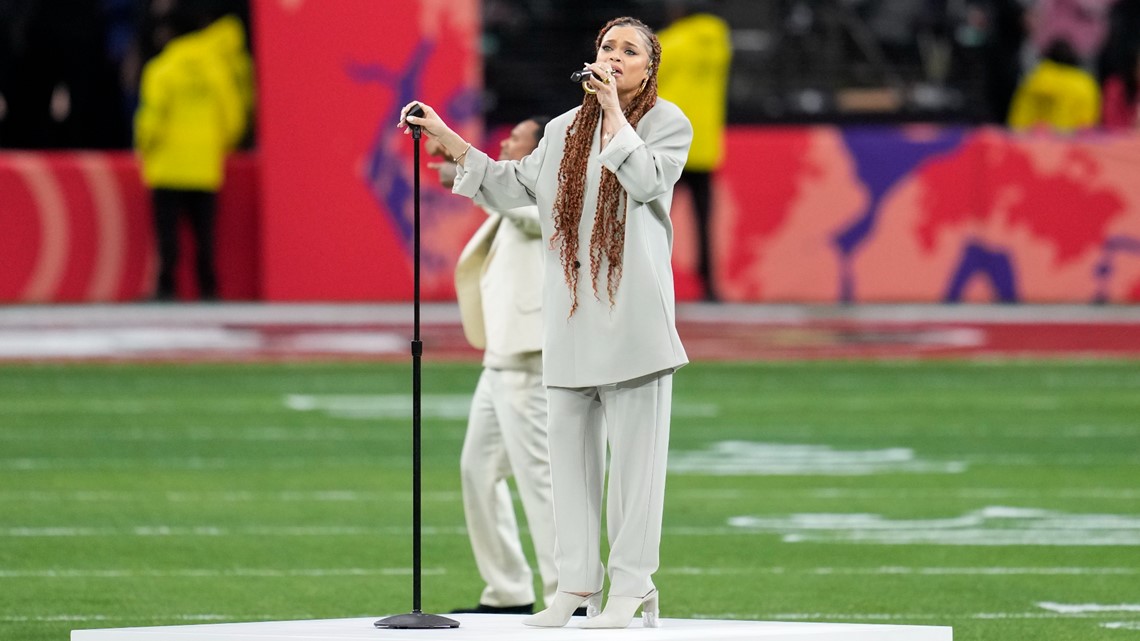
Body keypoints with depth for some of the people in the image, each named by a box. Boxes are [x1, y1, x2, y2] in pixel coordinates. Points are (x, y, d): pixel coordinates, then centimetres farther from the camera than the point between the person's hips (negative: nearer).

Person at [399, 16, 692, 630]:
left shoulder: (666, 121, 3)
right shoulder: (565, 129, 18)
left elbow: (647, 180, -14)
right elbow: (515, 186, 19)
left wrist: (614, 110, -11)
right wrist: (447, 139, 14)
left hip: (633, 312, -5)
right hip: (571, 314, 5)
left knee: (634, 448, -4)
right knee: (570, 447, 5)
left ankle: (632, 585, -1)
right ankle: (577, 581, 11)